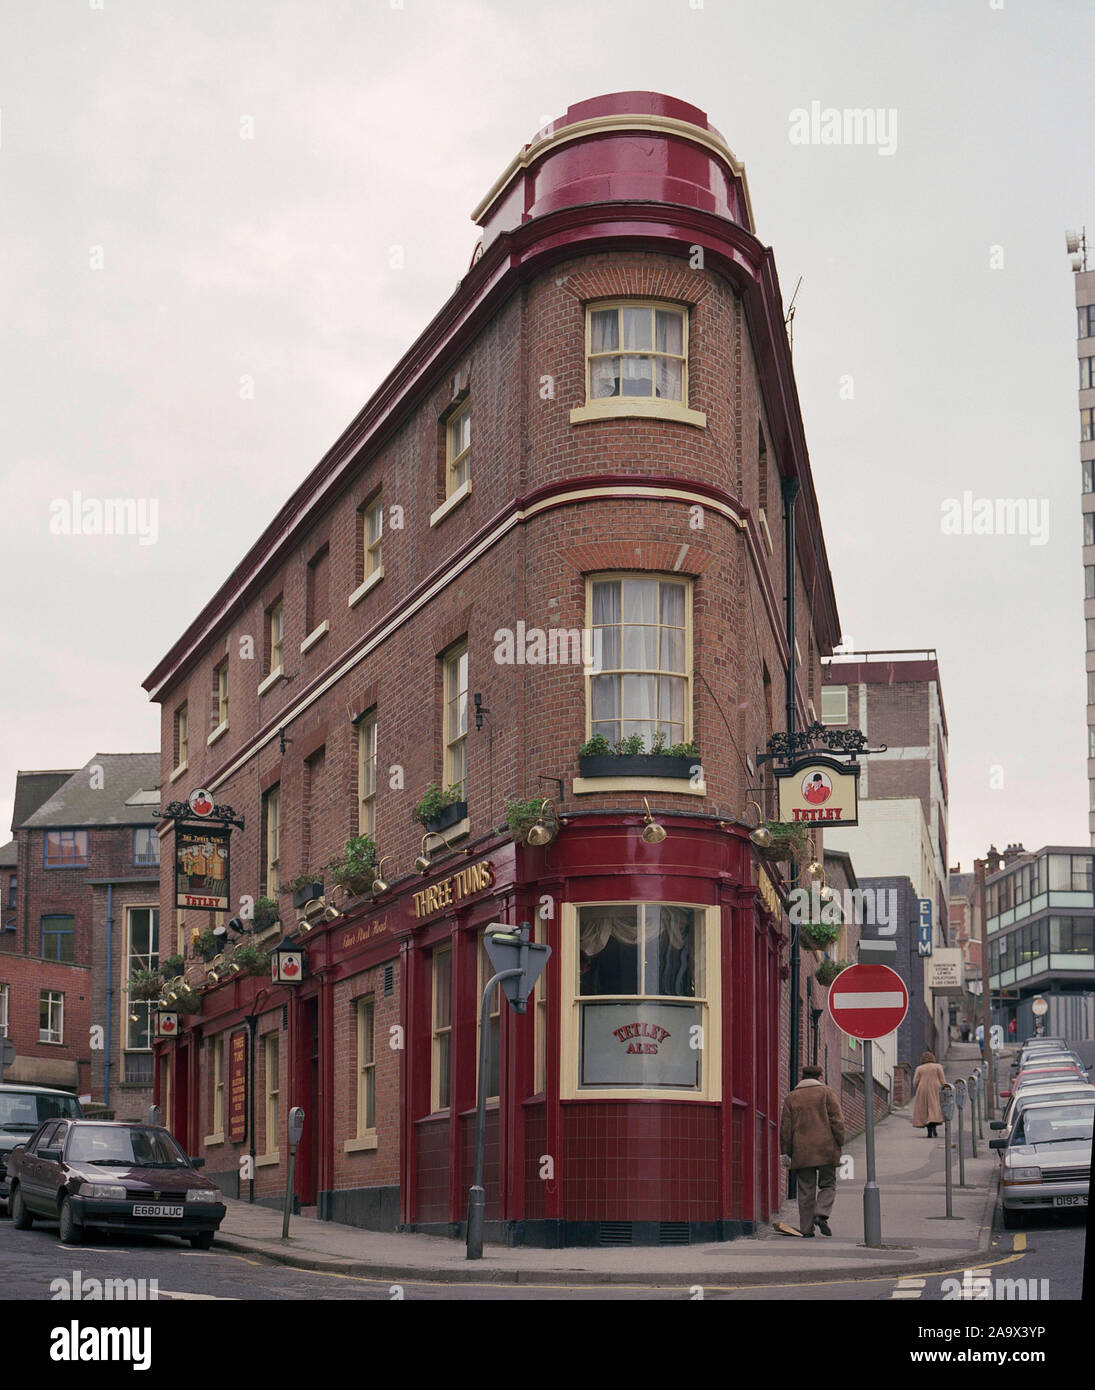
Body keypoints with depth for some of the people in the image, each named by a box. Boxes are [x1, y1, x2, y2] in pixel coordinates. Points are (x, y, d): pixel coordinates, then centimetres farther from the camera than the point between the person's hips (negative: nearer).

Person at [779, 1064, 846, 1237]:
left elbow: (785, 1127, 8)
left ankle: (806, 1228, 2)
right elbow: (837, 1121, -3)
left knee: (806, 1190, 5)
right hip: (826, 1149, -2)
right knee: (828, 1185, 8)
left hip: (801, 1152, 2)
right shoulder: (827, 1093, 5)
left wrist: (786, 1152, 10)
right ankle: (821, 1214, -15)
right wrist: (839, 1145, 3)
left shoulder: (790, 1097, 11)